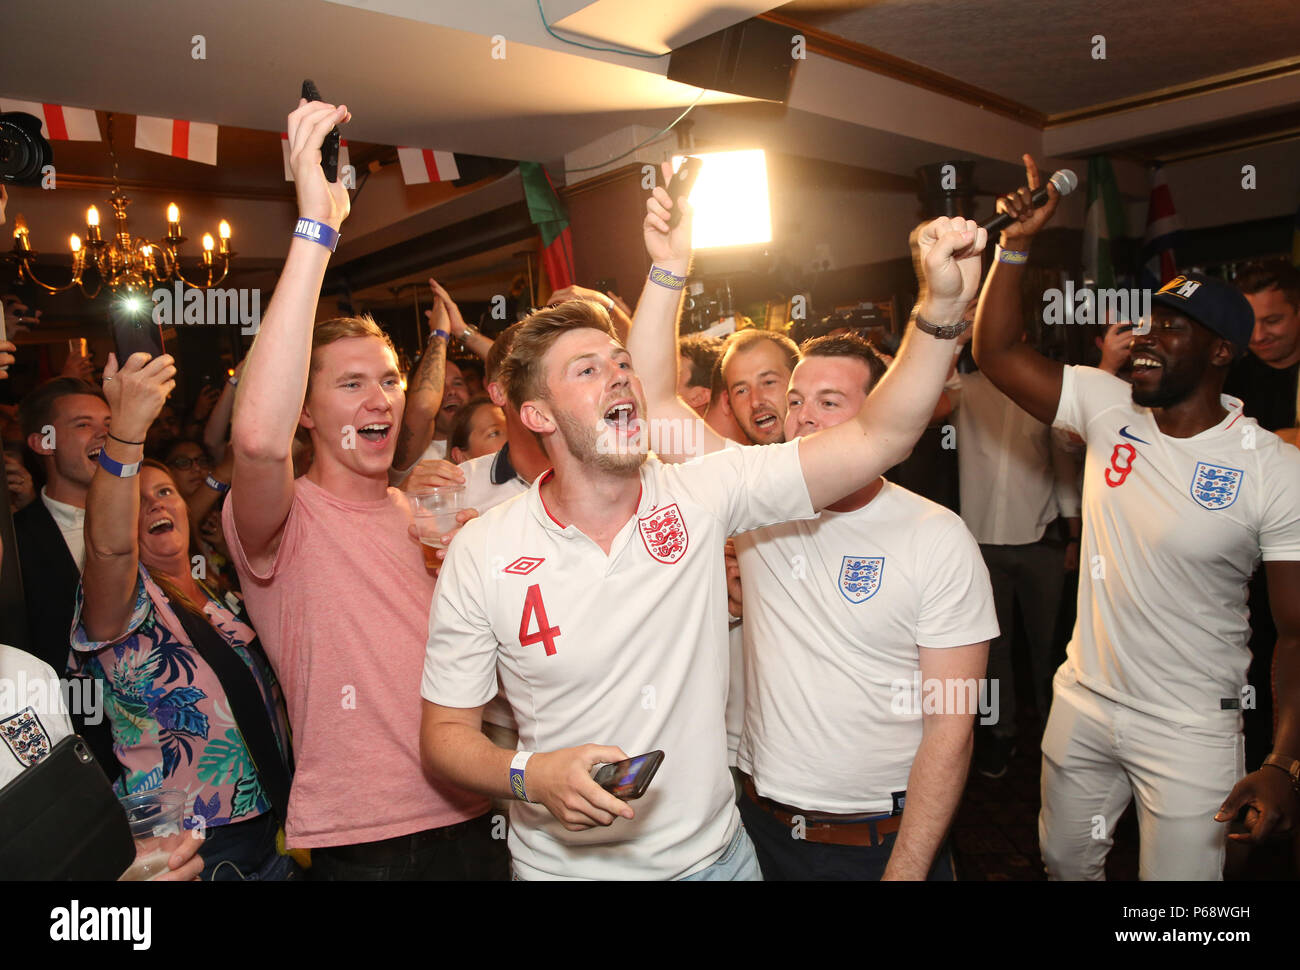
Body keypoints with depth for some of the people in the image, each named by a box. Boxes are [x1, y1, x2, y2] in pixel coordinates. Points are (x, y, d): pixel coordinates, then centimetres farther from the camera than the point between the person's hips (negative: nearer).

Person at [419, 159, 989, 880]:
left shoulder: (700, 492, -12)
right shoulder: (482, 552, -15)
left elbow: (877, 438, -15)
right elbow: (446, 732, -8)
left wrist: (943, 304, -27)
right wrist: (532, 776, -26)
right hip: (564, 864, -1)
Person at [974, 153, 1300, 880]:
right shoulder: (1107, 407, -5)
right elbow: (996, 350, -6)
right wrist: (1018, 245, -16)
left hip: (1192, 731, -4)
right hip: (1084, 703, 4)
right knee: (1065, 862, 22)